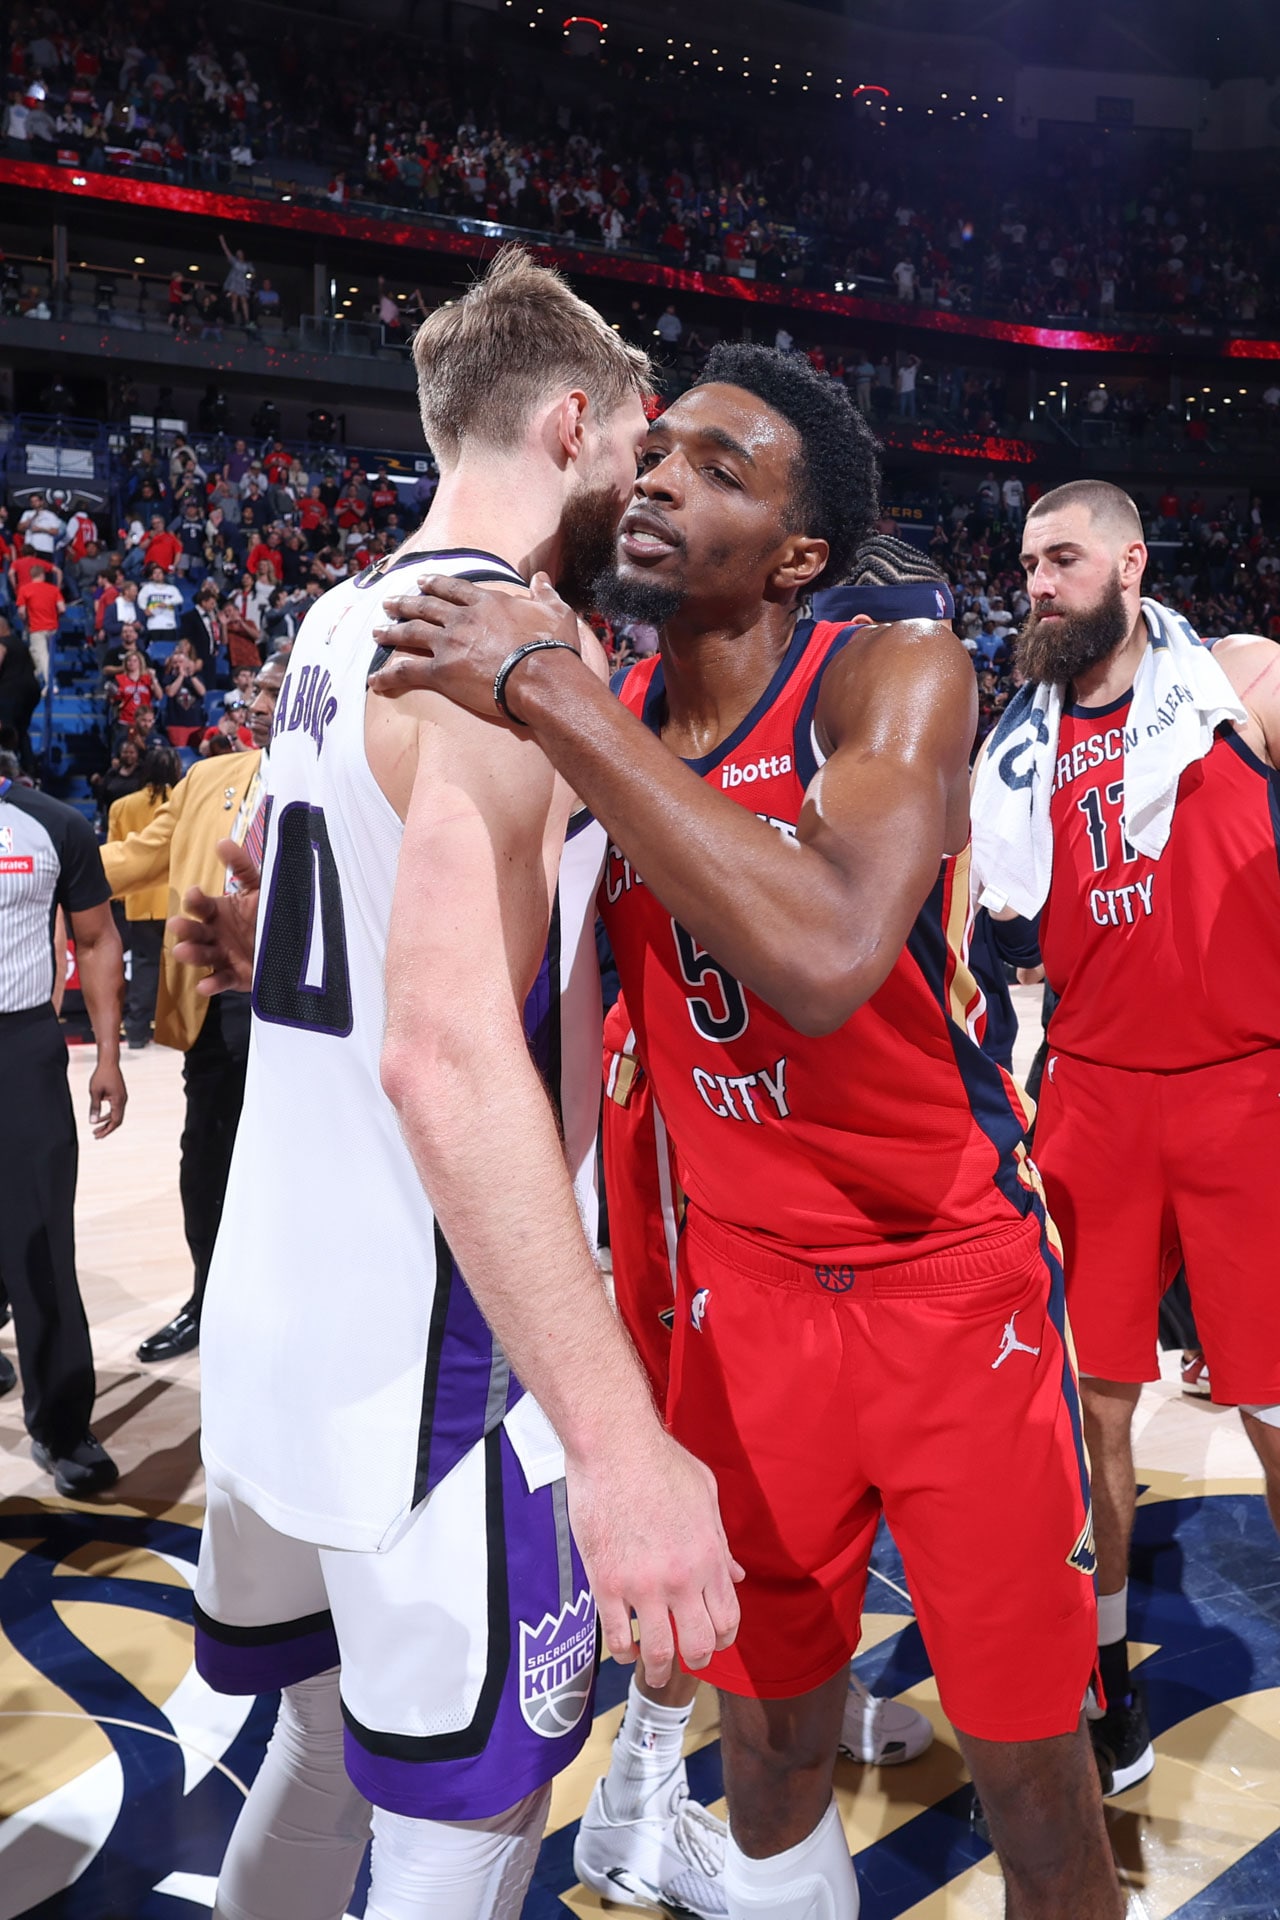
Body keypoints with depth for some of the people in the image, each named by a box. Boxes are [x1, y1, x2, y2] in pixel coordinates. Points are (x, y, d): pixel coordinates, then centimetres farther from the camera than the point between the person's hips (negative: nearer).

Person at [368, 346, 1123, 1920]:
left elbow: (825, 960, -38)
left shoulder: (895, 676, -17)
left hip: (956, 1276, -4)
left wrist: (556, 697, -32)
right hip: (746, 1286, 4)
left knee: (1032, 1778, 9)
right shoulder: (594, 722, -1)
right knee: (768, 1751, 15)